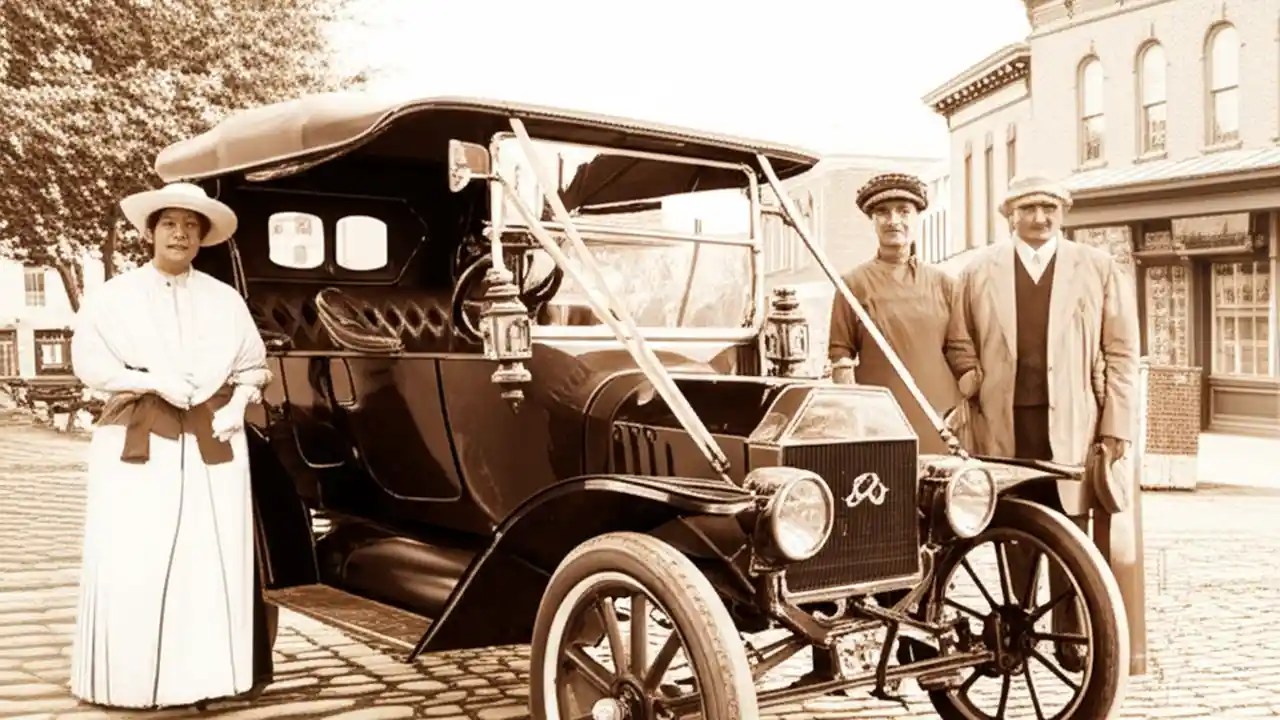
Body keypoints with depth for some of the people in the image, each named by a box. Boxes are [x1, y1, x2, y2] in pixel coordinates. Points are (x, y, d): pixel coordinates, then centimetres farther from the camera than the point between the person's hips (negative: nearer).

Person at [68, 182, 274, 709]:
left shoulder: (225, 299, 9)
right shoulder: (114, 295, 3)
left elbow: (253, 365, 11)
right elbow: (88, 361, -4)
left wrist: (238, 403, -7)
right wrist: (152, 381, -15)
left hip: (212, 441, 2)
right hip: (138, 440, -2)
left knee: (213, 557, 0)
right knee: (130, 561, -5)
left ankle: (205, 673, 9)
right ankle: (127, 678, 6)